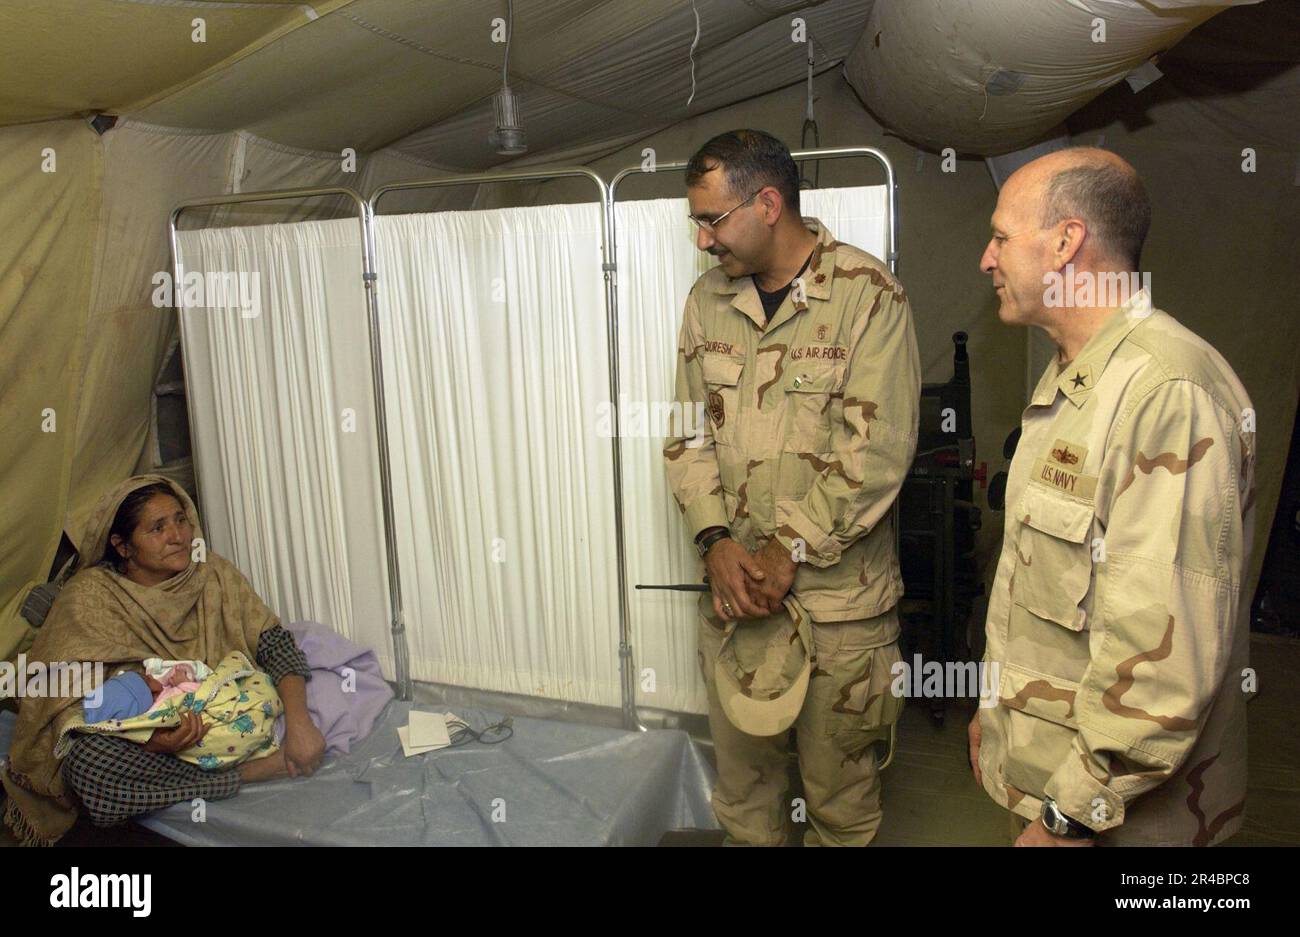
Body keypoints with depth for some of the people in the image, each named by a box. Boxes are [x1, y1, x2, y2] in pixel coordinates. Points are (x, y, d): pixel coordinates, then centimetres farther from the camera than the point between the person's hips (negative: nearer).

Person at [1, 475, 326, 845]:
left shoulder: (214, 574, -4)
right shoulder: (89, 598, -12)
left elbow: (272, 640, -10)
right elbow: (68, 706, -19)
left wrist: (298, 722, -26)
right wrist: (147, 740, -38)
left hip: (216, 718, 2)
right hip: (130, 738, -2)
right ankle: (249, 770, -25)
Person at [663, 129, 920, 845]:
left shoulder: (868, 295, -10)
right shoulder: (707, 299, 6)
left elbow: (875, 448, -15)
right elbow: (687, 431, 6)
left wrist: (789, 551, -15)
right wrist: (716, 540, -8)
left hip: (839, 593, -4)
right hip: (733, 586, 4)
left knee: (837, 776, 12)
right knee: (739, 762, 17)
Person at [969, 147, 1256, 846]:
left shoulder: (1169, 395, -26)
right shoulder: (1071, 375, 8)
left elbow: (1166, 649, -29)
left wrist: (1070, 815, -21)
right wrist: (998, 709, 17)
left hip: (1115, 813, -8)